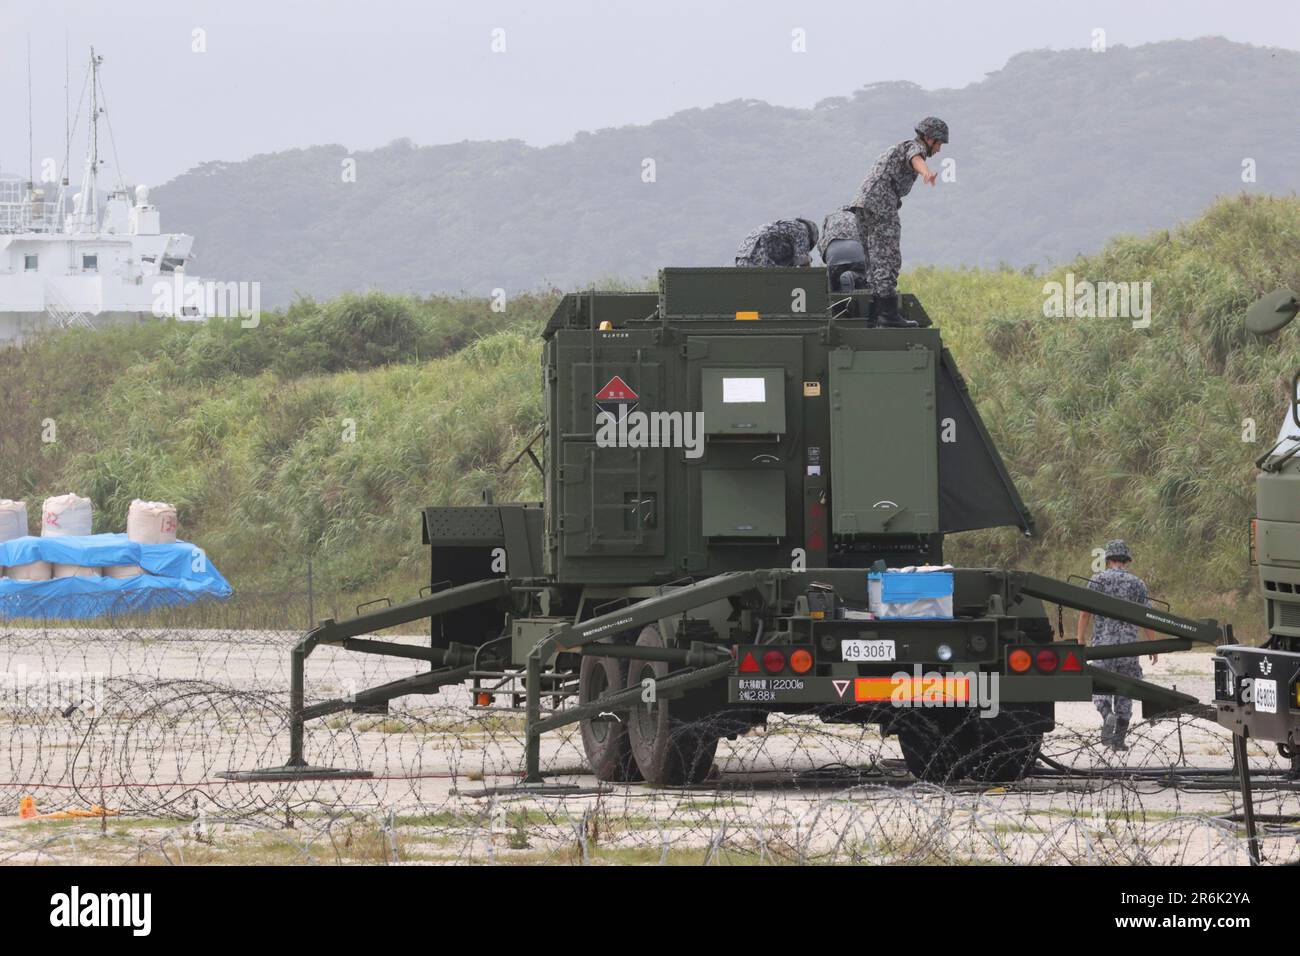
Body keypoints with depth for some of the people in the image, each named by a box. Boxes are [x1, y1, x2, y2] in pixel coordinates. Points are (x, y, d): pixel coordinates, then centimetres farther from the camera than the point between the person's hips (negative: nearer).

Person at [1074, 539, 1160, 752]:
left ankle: (1108, 715, -24)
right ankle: (1119, 739, 7)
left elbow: (1085, 614, -1)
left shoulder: (1098, 581, 1)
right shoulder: (1137, 583, 4)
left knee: (1100, 688, 7)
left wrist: (1081, 641, 5)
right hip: (1128, 644, 1)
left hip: (1103, 642, -1)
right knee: (1124, 691, 9)